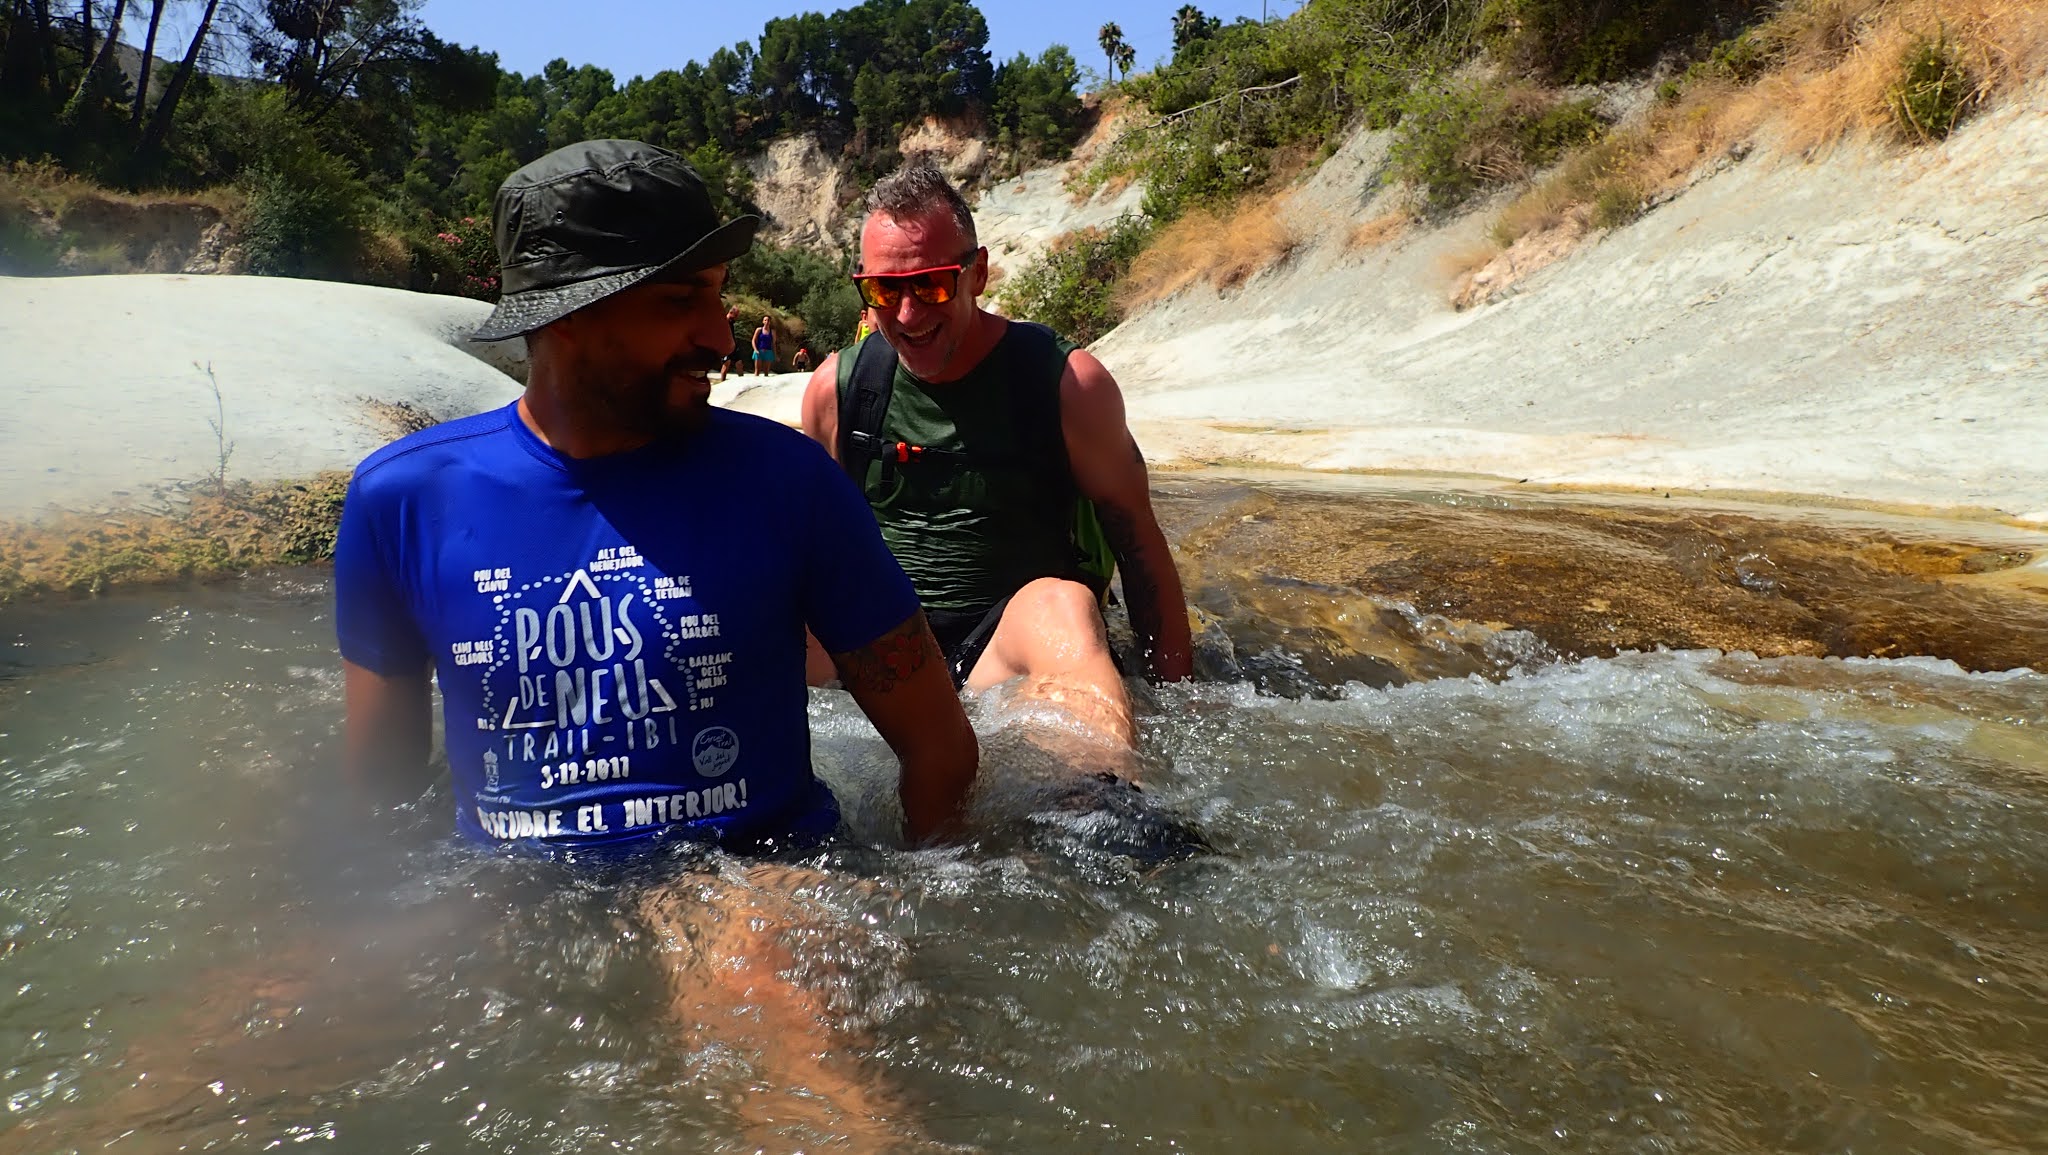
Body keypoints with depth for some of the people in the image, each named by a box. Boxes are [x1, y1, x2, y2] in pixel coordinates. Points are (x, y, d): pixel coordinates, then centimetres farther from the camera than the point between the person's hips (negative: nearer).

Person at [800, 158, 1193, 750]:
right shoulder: (837, 386, 4)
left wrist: (1180, 700, -3)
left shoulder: (1068, 383, -5)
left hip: (1016, 642, -2)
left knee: (1061, 606, -37)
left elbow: (1138, 542, -1)